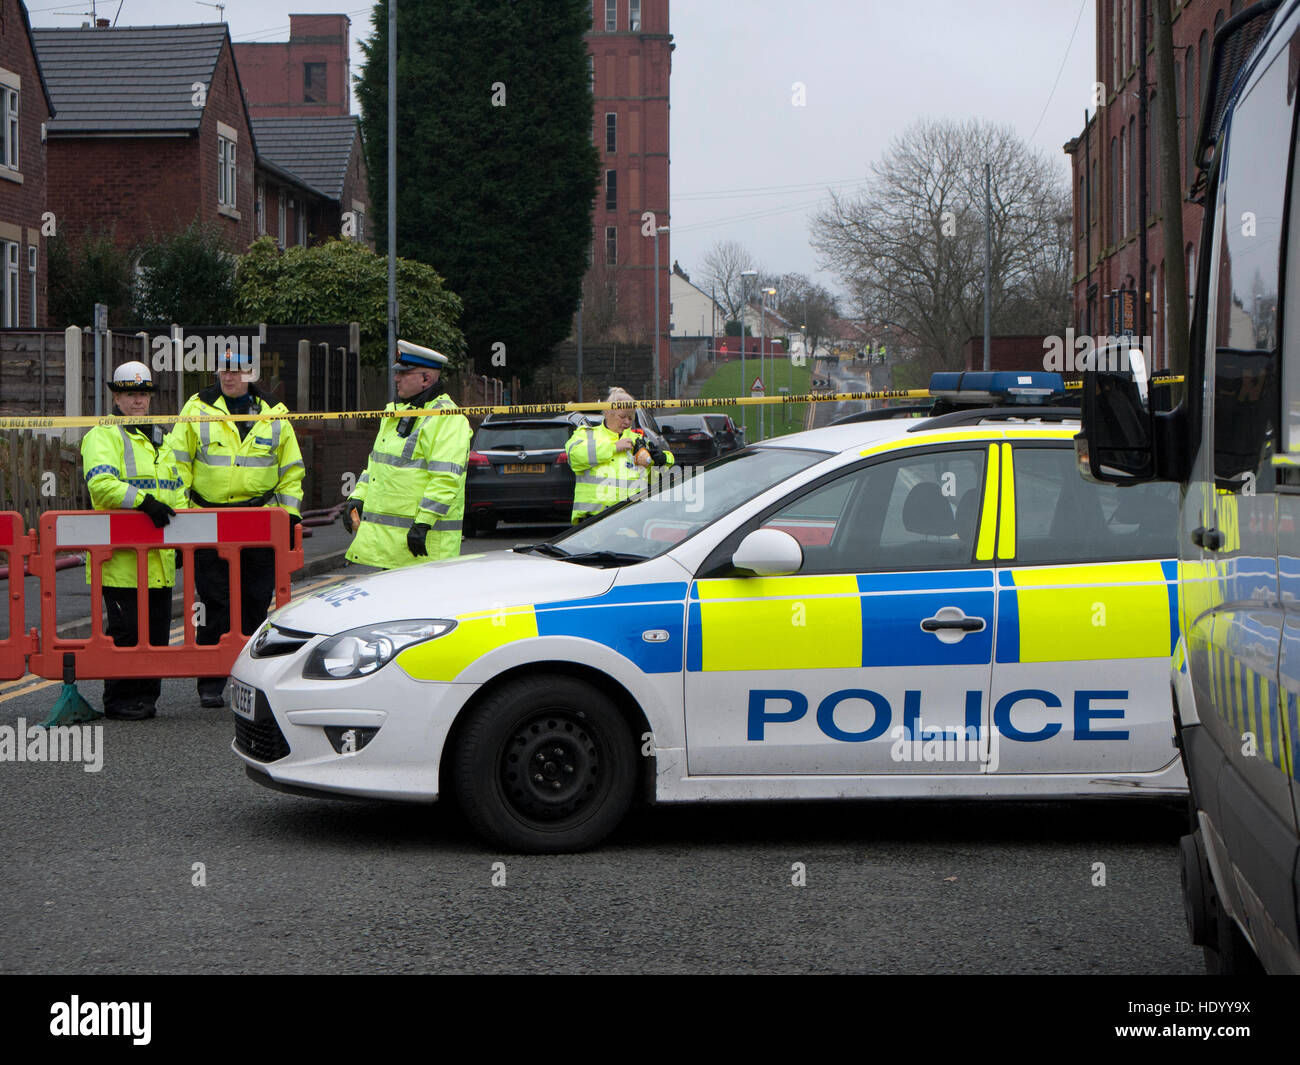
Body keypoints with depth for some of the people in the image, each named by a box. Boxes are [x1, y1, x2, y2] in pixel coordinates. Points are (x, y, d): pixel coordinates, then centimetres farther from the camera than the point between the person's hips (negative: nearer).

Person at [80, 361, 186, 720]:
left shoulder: (158, 440, 23)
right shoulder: (104, 436, -3)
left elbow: (176, 490, 27)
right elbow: (100, 483, -19)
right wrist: (143, 501, -29)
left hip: (159, 557, 7)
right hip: (121, 554, -7)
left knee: (157, 627, 8)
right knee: (127, 629, -6)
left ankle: (146, 695, 17)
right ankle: (120, 700, 3)